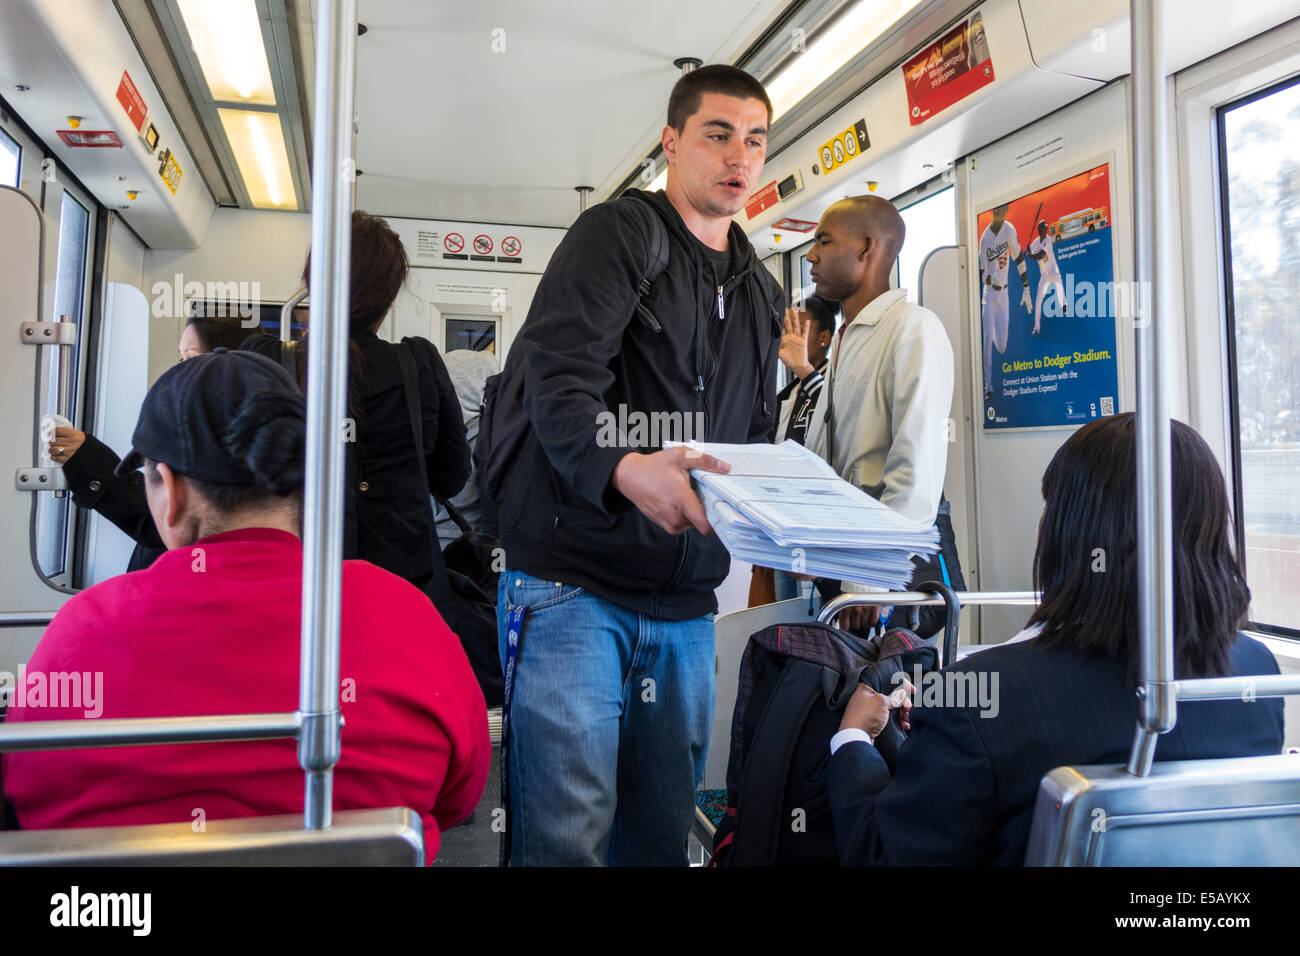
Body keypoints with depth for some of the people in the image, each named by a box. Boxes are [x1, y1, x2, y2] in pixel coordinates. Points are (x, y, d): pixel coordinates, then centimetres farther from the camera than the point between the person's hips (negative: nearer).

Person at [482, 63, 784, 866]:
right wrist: (623, 470, -36)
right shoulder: (618, 233, -3)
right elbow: (557, 380, -17)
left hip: (685, 601, 7)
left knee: (665, 829, 13)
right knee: (566, 833, -6)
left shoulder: (763, 295, 19)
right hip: (576, 581, -6)